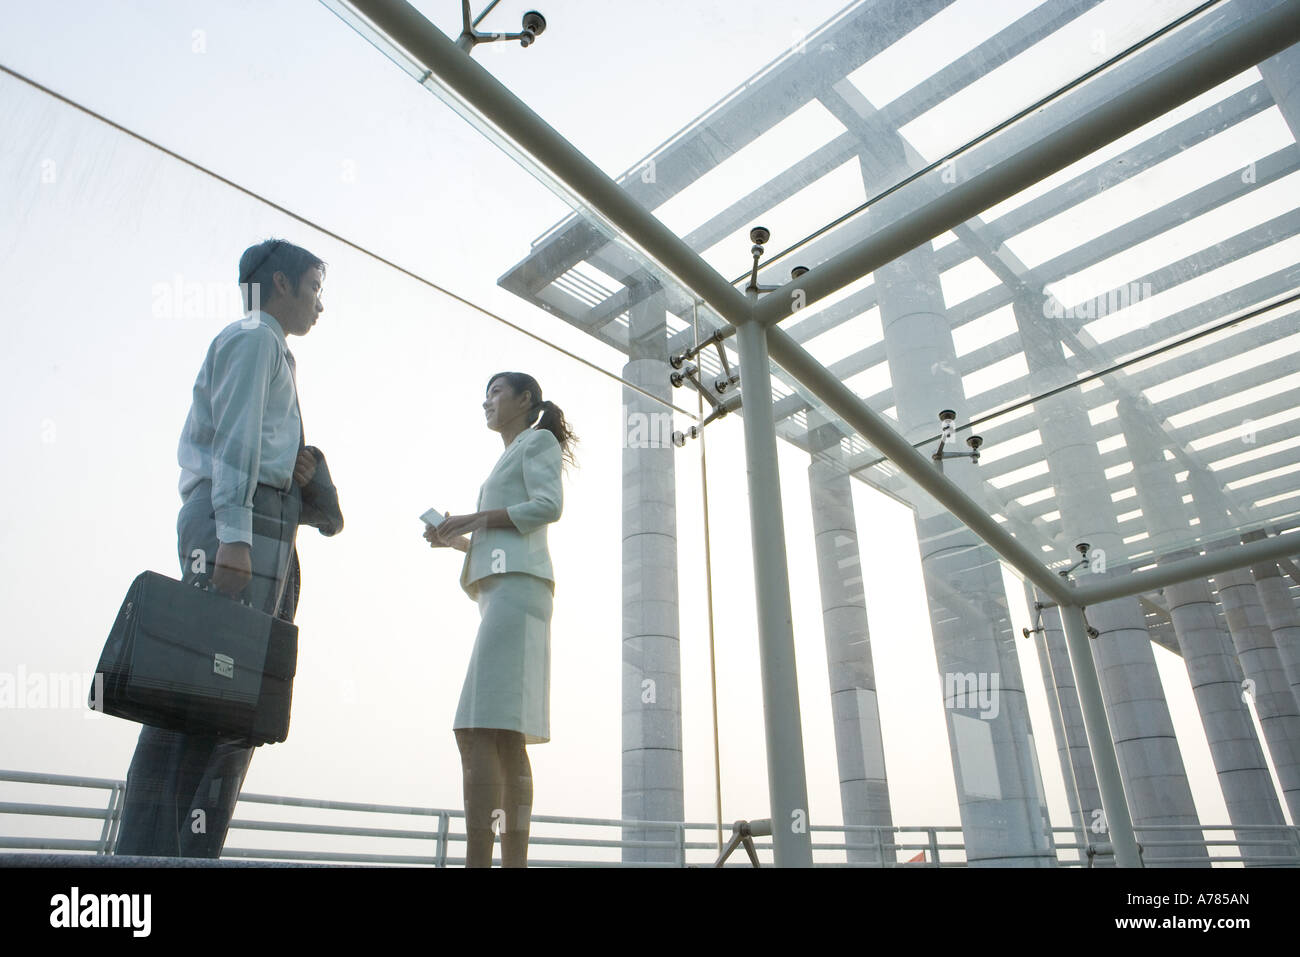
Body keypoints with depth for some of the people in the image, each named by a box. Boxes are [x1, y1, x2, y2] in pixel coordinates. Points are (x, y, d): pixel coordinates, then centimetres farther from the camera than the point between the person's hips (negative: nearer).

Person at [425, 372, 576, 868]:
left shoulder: (537, 440, 9)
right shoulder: (510, 462, 33)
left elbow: (550, 505, -10)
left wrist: (472, 518, -7)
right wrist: (458, 541, 15)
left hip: (518, 586, -9)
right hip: (499, 588, 9)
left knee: (480, 728, -20)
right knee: (505, 739, 0)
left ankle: (477, 858, -25)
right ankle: (514, 861, -2)